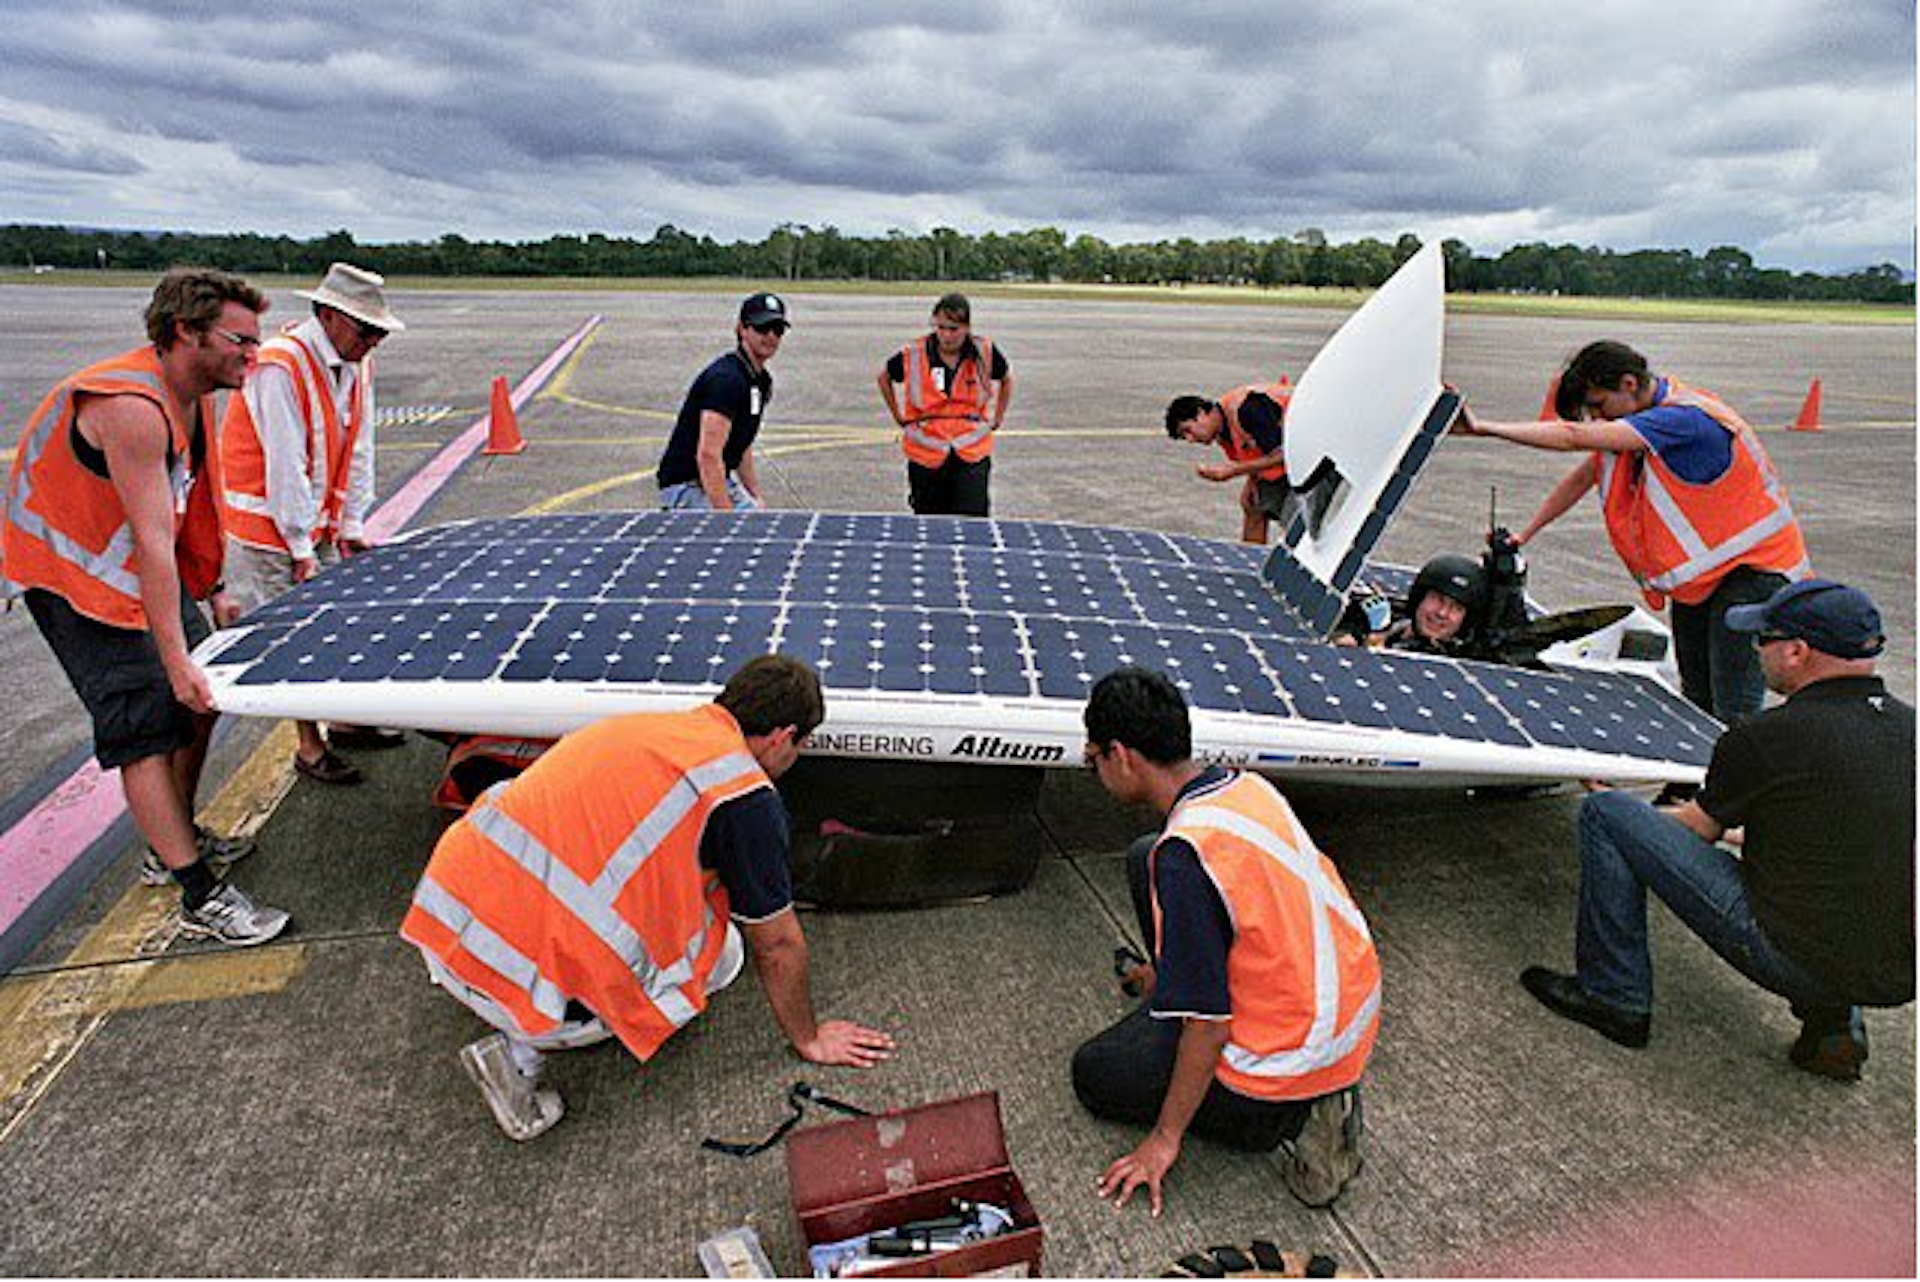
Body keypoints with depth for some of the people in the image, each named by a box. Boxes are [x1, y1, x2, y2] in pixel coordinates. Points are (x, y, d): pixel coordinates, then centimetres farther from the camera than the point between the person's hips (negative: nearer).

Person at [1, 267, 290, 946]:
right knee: (147, 727, -10)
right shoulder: (132, 406, -29)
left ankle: (175, 842, 27)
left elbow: (190, 504, 11)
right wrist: (175, 658, -31)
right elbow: (153, 540, -32)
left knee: (200, 695, 11)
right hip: (75, 577, -9)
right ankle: (200, 897, -6)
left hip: (140, 569, 9)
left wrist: (213, 593, 11)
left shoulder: (192, 395, 2)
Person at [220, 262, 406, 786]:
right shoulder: (279, 366, -22)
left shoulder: (357, 364, 3)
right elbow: (285, 465, -22)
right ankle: (309, 747, 7)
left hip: (317, 519, 8)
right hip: (266, 523, -7)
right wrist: (301, 550, -19)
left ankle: (345, 722, 24)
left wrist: (351, 526, 6)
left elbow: (358, 451, 6)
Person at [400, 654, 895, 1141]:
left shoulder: (644, 725, 15)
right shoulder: (746, 796, -8)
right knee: (720, 953, 11)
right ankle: (523, 1047, 2)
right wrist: (809, 1040, 23)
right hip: (518, 969, -8)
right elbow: (778, 945, 4)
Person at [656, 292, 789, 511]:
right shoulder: (726, 379, -19)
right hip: (687, 485, -10)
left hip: (722, 482, 10)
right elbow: (708, 456, -28)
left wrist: (757, 498, 16)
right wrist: (726, 519, -30)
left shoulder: (760, 380, 11)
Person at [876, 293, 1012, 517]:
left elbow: (1006, 380, 17)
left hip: (972, 456, 0)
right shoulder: (912, 355, -7)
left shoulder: (985, 352, -4)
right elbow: (884, 378, 13)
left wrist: (997, 418, 12)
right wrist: (898, 415, 10)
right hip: (926, 454, 1)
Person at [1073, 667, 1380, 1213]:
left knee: (1094, 1074, 14)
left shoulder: (1183, 856, -30)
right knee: (1144, 860, 11)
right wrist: (1169, 976, 31)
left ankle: (1289, 1117, 3)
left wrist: (1165, 1139, -7)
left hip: (1295, 1062, -8)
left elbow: (1209, 1026, -23)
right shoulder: (1249, 785, -3)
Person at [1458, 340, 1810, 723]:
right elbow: (1582, 476, 11)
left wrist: (1484, 427, -33)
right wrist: (1521, 536, 6)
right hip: (1697, 572, 9)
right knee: (1696, 700, 11)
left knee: (1731, 714, -10)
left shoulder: (1685, 417, -26)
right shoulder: (1639, 416, 3)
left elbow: (1576, 437, -34)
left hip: (1753, 567, -9)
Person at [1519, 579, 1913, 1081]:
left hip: (1797, 959, -7)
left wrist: (1637, 817, 23)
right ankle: (1836, 1020, 21)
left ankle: (1613, 996, 6)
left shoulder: (1765, 738, -16)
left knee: (1608, 813, -5)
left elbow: (1698, 828, 2)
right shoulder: (1906, 725, 4)